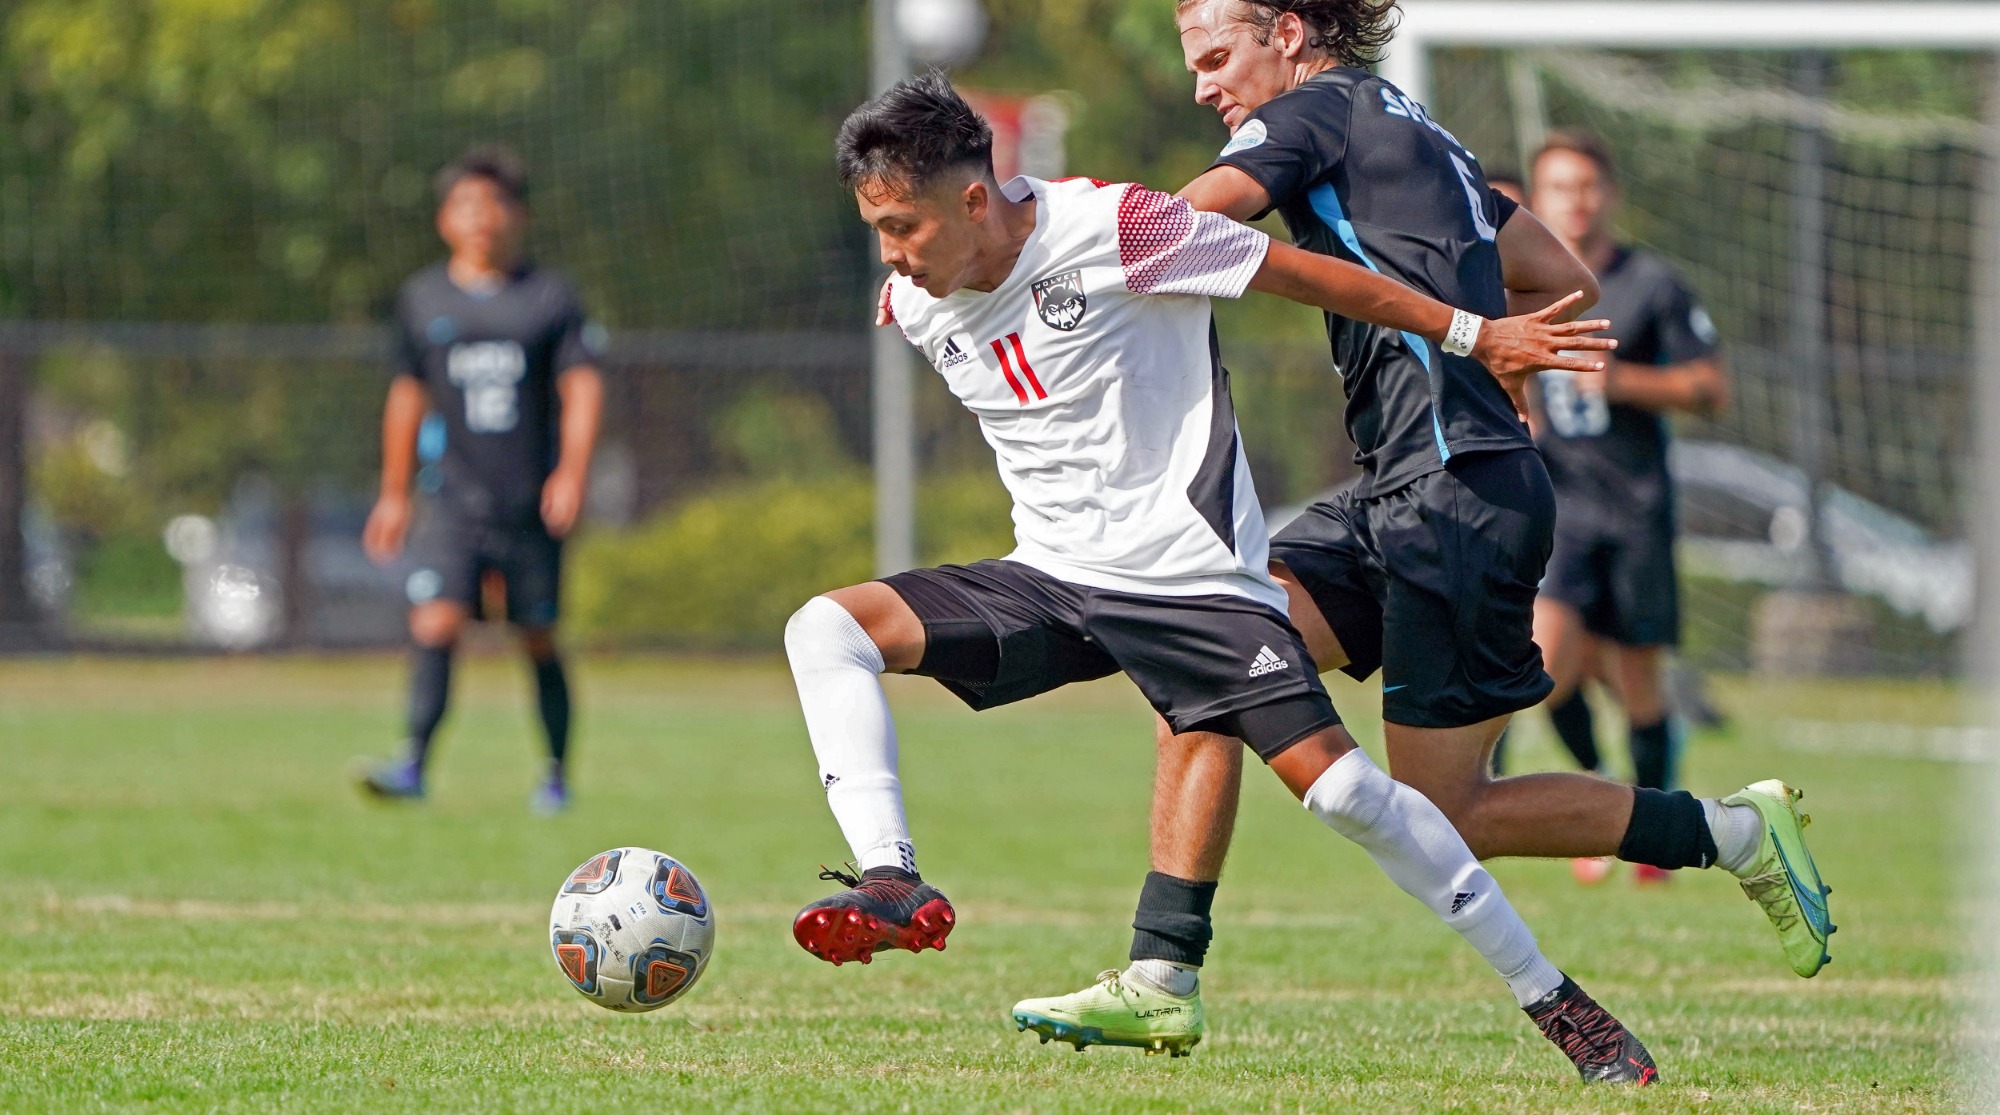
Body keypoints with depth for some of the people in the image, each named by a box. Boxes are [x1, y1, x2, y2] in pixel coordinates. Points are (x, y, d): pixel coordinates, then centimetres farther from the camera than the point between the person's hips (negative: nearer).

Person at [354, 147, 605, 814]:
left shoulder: (551, 297, 4)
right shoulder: (422, 300, 9)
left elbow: (582, 386, -1)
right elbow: (408, 396, 18)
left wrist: (571, 472, -16)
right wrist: (394, 494, 20)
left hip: (533, 504, -1)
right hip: (456, 501, 1)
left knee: (539, 640, 6)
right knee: (436, 622, -17)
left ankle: (557, 776, 20)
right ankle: (413, 764, -21)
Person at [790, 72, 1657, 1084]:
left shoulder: (1111, 229, -17)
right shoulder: (914, 307, 1)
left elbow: (1305, 275, -8)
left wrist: (1474, 334, -3)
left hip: (1190, 576, -6)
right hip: (1050, 576, 6)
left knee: (1334, 783, -14)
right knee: (826, 628, -13)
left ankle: (1554, 999, -3)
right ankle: (893, 885, -24)